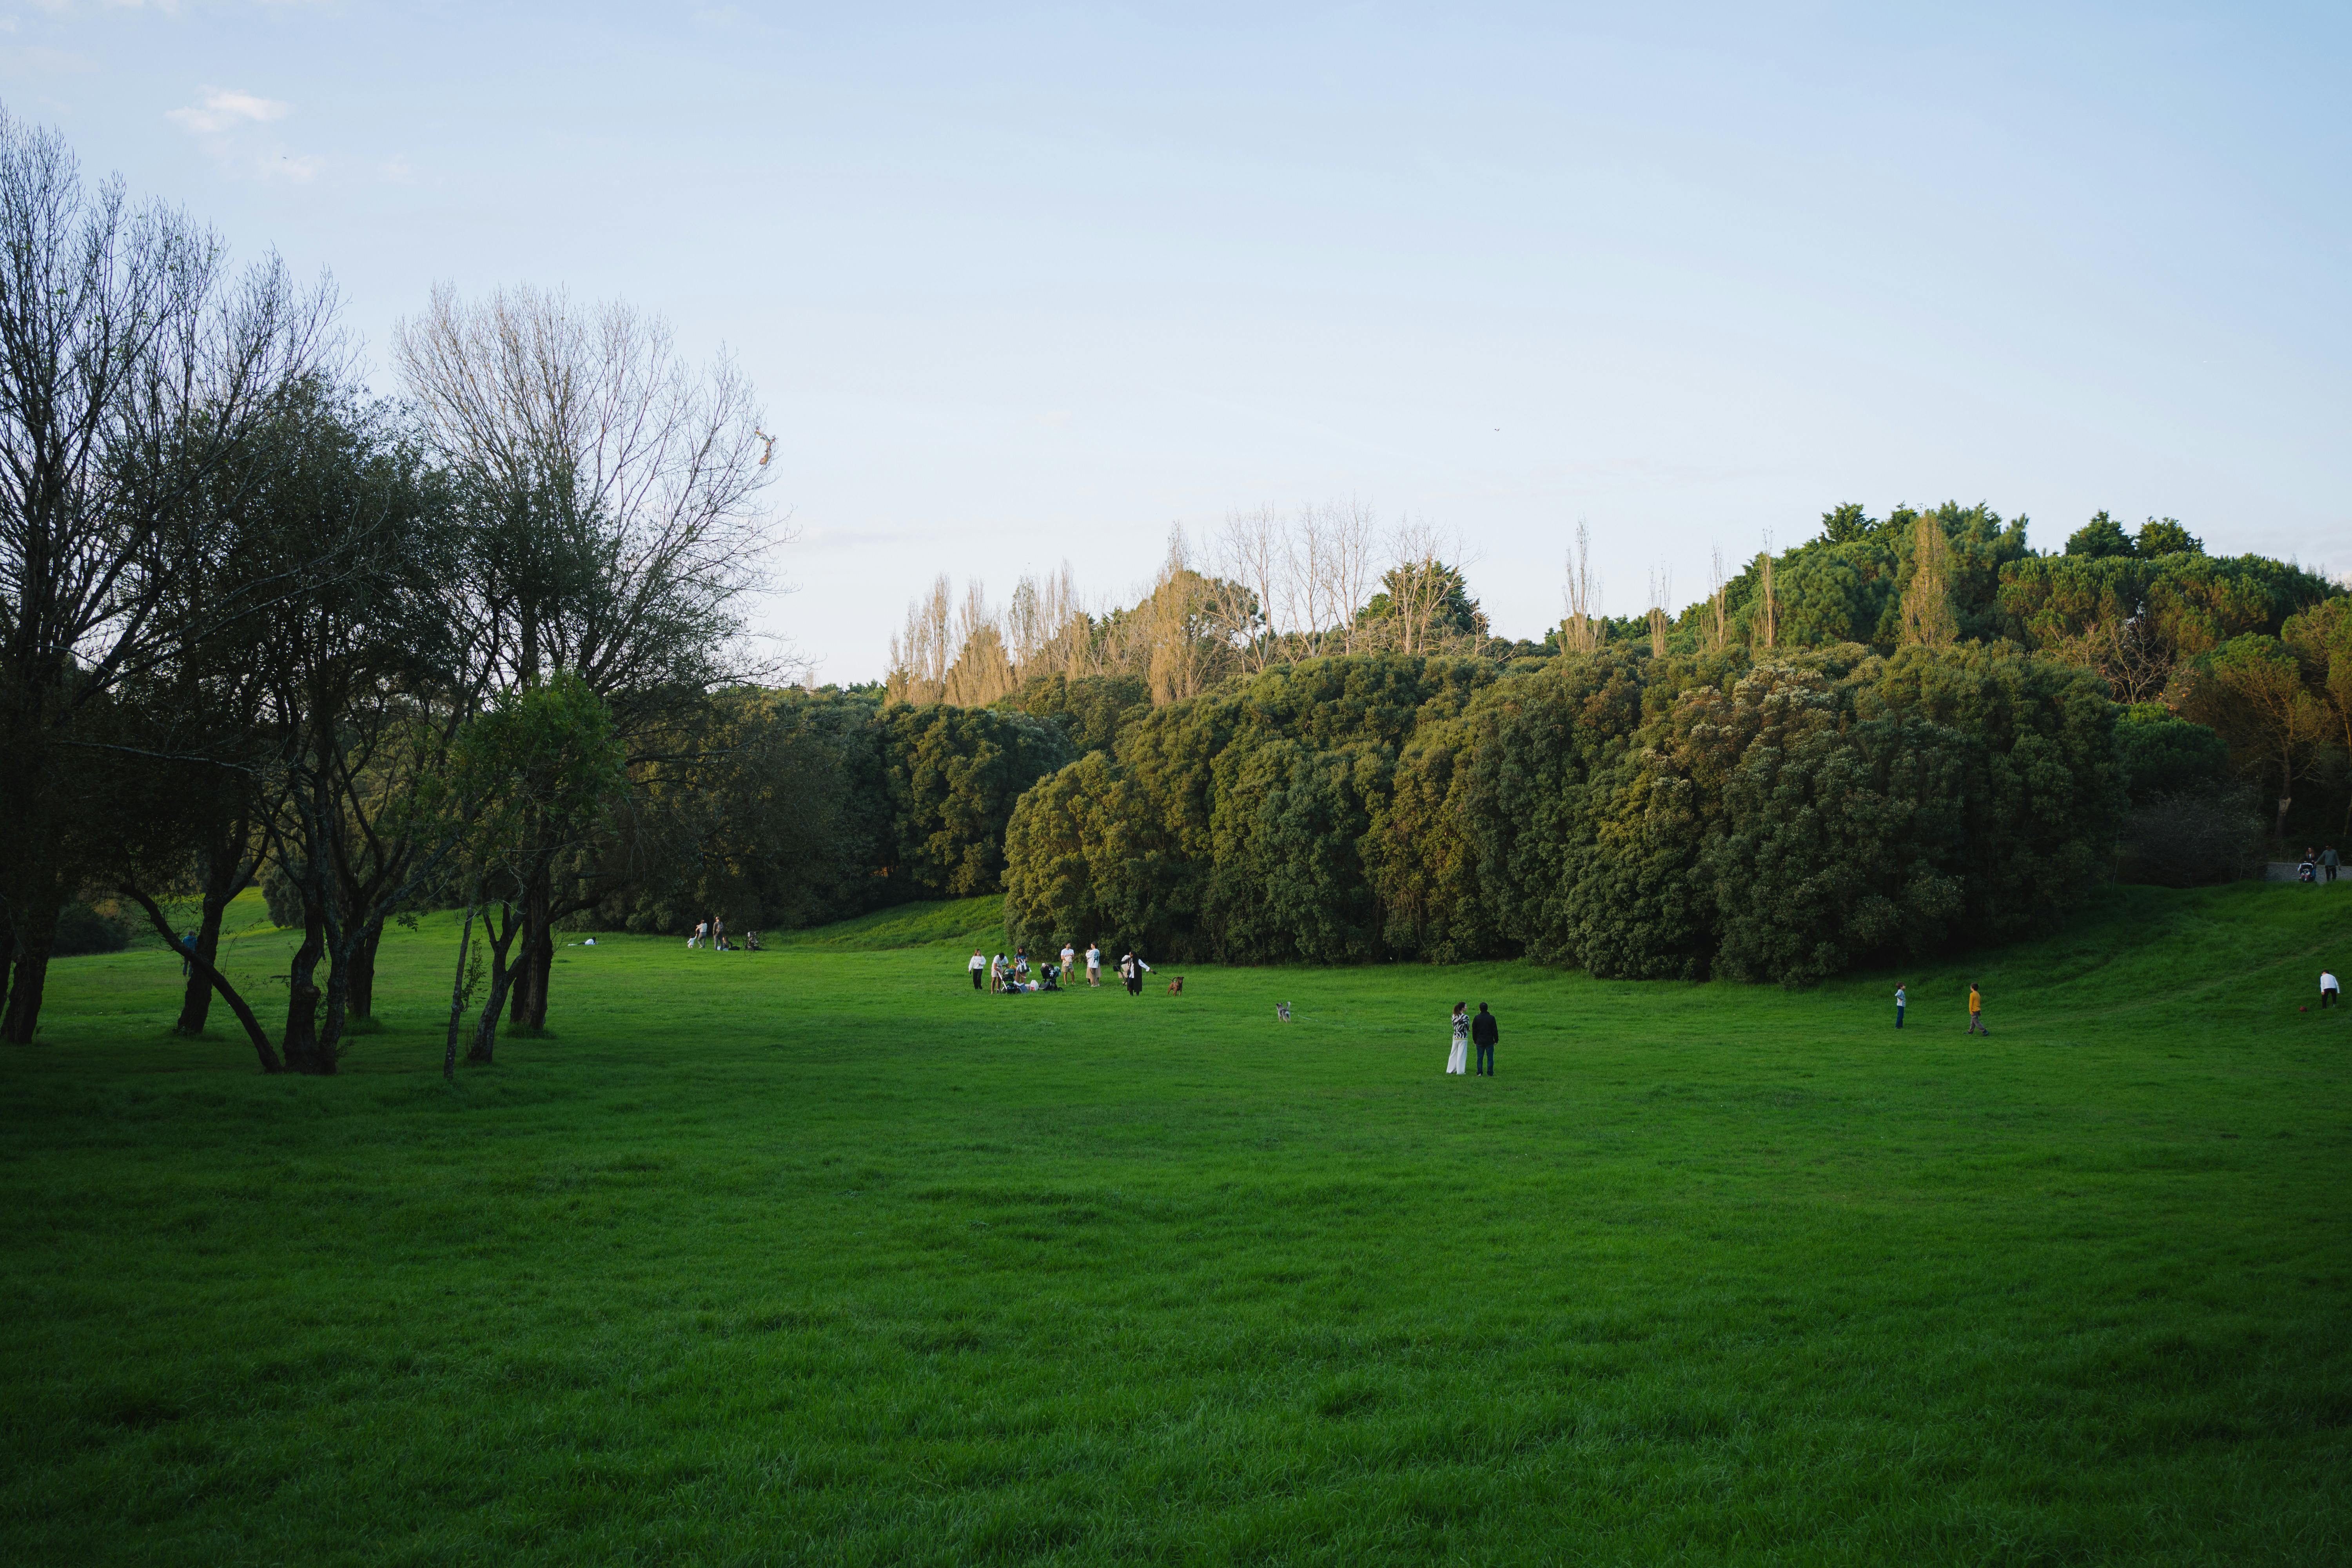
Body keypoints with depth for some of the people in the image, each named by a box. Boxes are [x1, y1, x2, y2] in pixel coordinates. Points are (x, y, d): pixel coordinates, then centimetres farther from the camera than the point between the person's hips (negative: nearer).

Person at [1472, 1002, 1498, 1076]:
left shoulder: (1477, 1018, -3)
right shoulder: (1491, 1018, -7)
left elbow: (1474, 1031, 2)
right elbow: (1495, 1030, -4)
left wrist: (1475, 1041, 12)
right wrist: (1496, 1040, 6)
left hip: (1480, 1042, 1)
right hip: (1489, 1042, -1)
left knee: (1480, 1058, 8)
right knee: (1490, 1058, 4)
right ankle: (1490, 1073, 2)